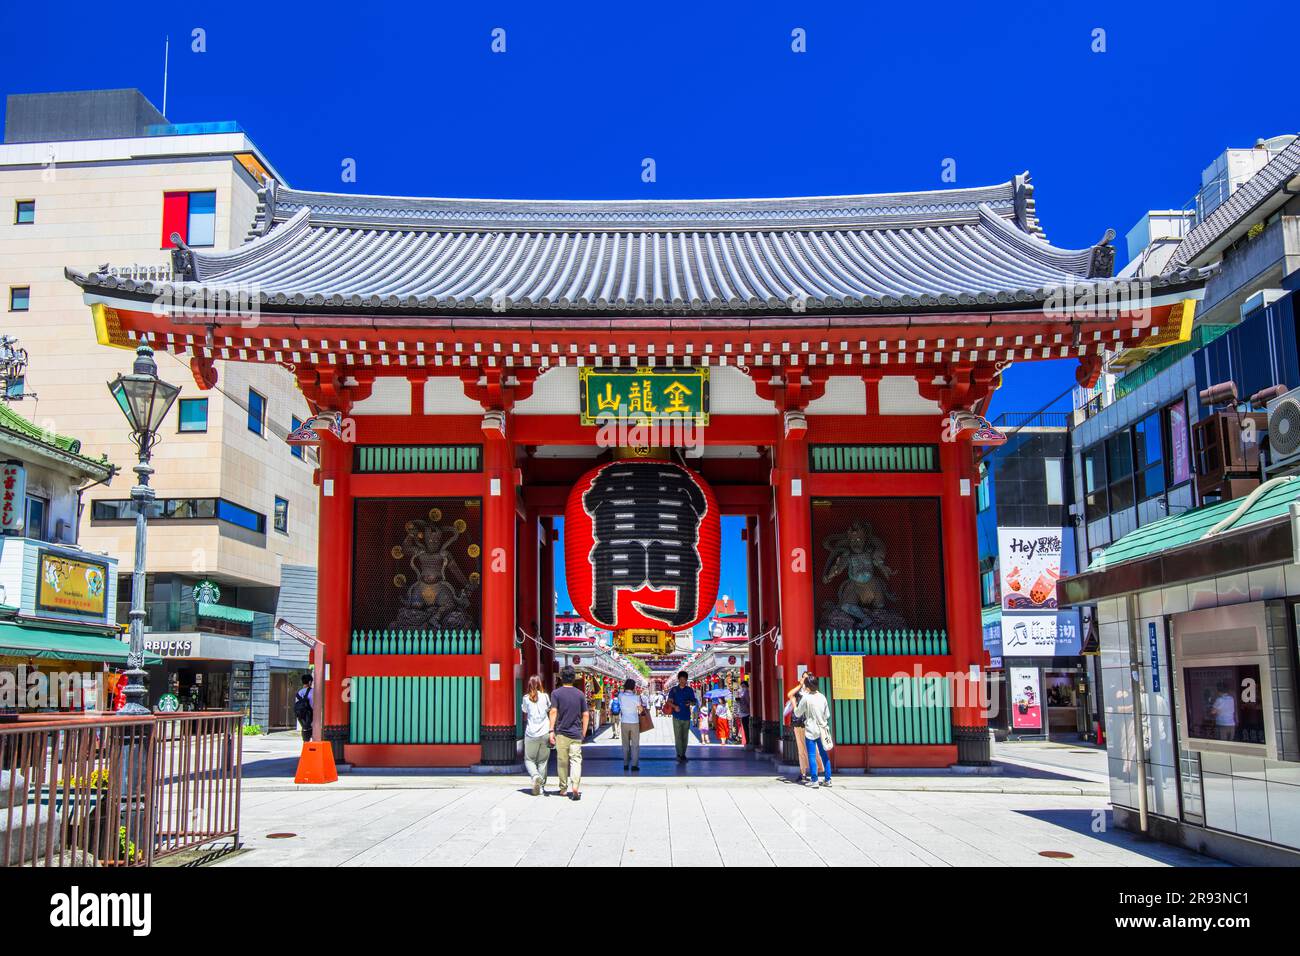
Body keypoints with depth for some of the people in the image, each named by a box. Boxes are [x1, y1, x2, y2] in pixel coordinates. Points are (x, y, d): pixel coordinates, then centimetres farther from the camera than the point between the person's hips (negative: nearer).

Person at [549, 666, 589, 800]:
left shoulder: (556, 693, -3)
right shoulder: (580, 694, 4)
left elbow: (553, 712, -11)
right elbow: (586, 715, 4)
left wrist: (551, 731, -10)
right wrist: (583, 733, 12)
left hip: (561, 733, -1)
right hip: (576, 733, 1)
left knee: (562, 761, 11)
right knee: (576, 760, -1)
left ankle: (563, 788, 21)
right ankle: (576, 786, -21)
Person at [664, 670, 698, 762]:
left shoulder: (690, 690, 7)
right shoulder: (674, 690, 5)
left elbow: (695, 702, 7)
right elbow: (669, 701, 0)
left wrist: (690, 703, -16)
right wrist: (674, 706, -20)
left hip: (686, 717, 2)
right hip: (677, 716, -1)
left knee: (685, 737, 6)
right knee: (678, 736, -7)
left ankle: (683, 754, 16)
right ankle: (679, 755, -7)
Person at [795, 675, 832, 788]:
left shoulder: (806, 698, -11)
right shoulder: (822, 697, 2)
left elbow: (798, 713, -1)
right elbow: (827, 714, 9)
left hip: (811, 731, -4)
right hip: (822, 730, 4)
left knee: (812, 756, 0)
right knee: (824, 755, 11)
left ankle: (814, 781, -2)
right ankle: (827, 779, 12)